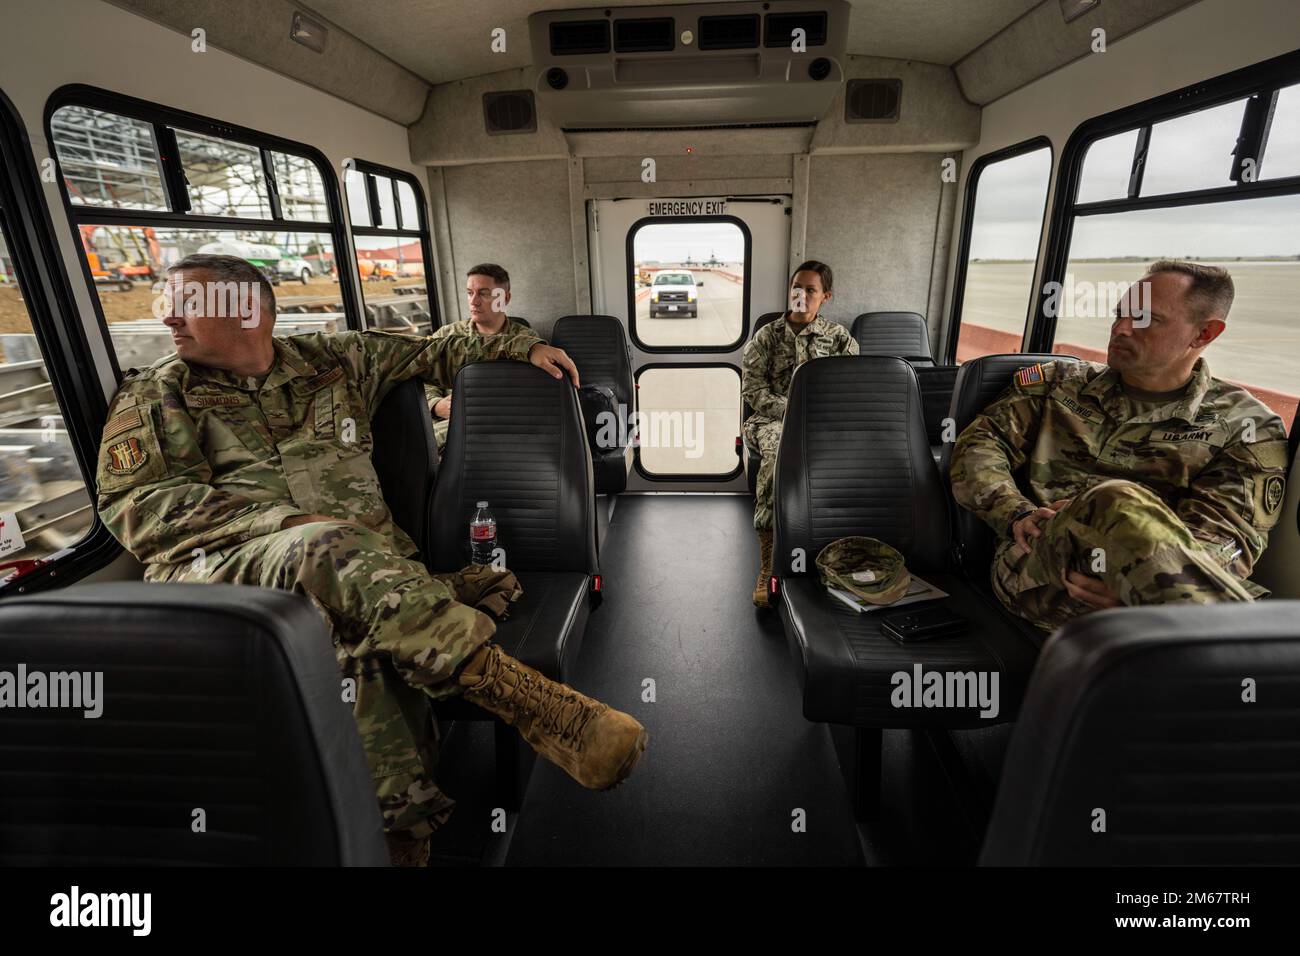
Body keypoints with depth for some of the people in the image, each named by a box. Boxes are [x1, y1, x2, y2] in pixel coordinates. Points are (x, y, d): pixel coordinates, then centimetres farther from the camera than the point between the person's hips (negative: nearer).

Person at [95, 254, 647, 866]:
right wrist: (288, 520, -12)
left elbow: (431, 353, 31)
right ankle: (532, 704, -42)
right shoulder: (153, 396, 17)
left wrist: (522, 348, 24)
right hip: (225, 561, -2)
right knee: (326, 550, -37)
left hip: (362, 552, 3)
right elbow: (134, 505, 3)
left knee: (363, 651, -33)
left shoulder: (331, 359, 22)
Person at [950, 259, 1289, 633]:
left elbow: (1226, 535, -1)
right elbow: (979, 442, 11)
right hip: (1036, 565, 2)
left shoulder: (1247, 426, 13)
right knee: (1119, 503, -34)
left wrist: (1151, 572, -24)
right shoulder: (1060, 382, 20)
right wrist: (1016, 514, -8)